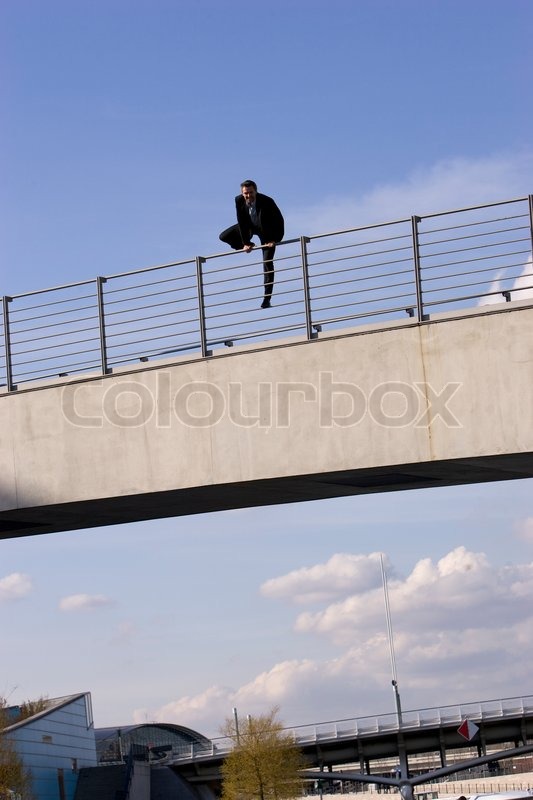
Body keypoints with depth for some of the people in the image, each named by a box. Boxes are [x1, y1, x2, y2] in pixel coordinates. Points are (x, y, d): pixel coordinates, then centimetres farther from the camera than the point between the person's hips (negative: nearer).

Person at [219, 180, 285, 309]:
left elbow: (279, 220, -26)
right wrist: (245, 243, -18)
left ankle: (267, 299, -9)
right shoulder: (239, 201, -27)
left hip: (267, 231, -4)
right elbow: (242, 222, -19)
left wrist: (275, 240, -27)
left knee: (267, 263, -10)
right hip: (250, 226, 4)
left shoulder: (267, 201, -36)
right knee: (224, 237, -6)